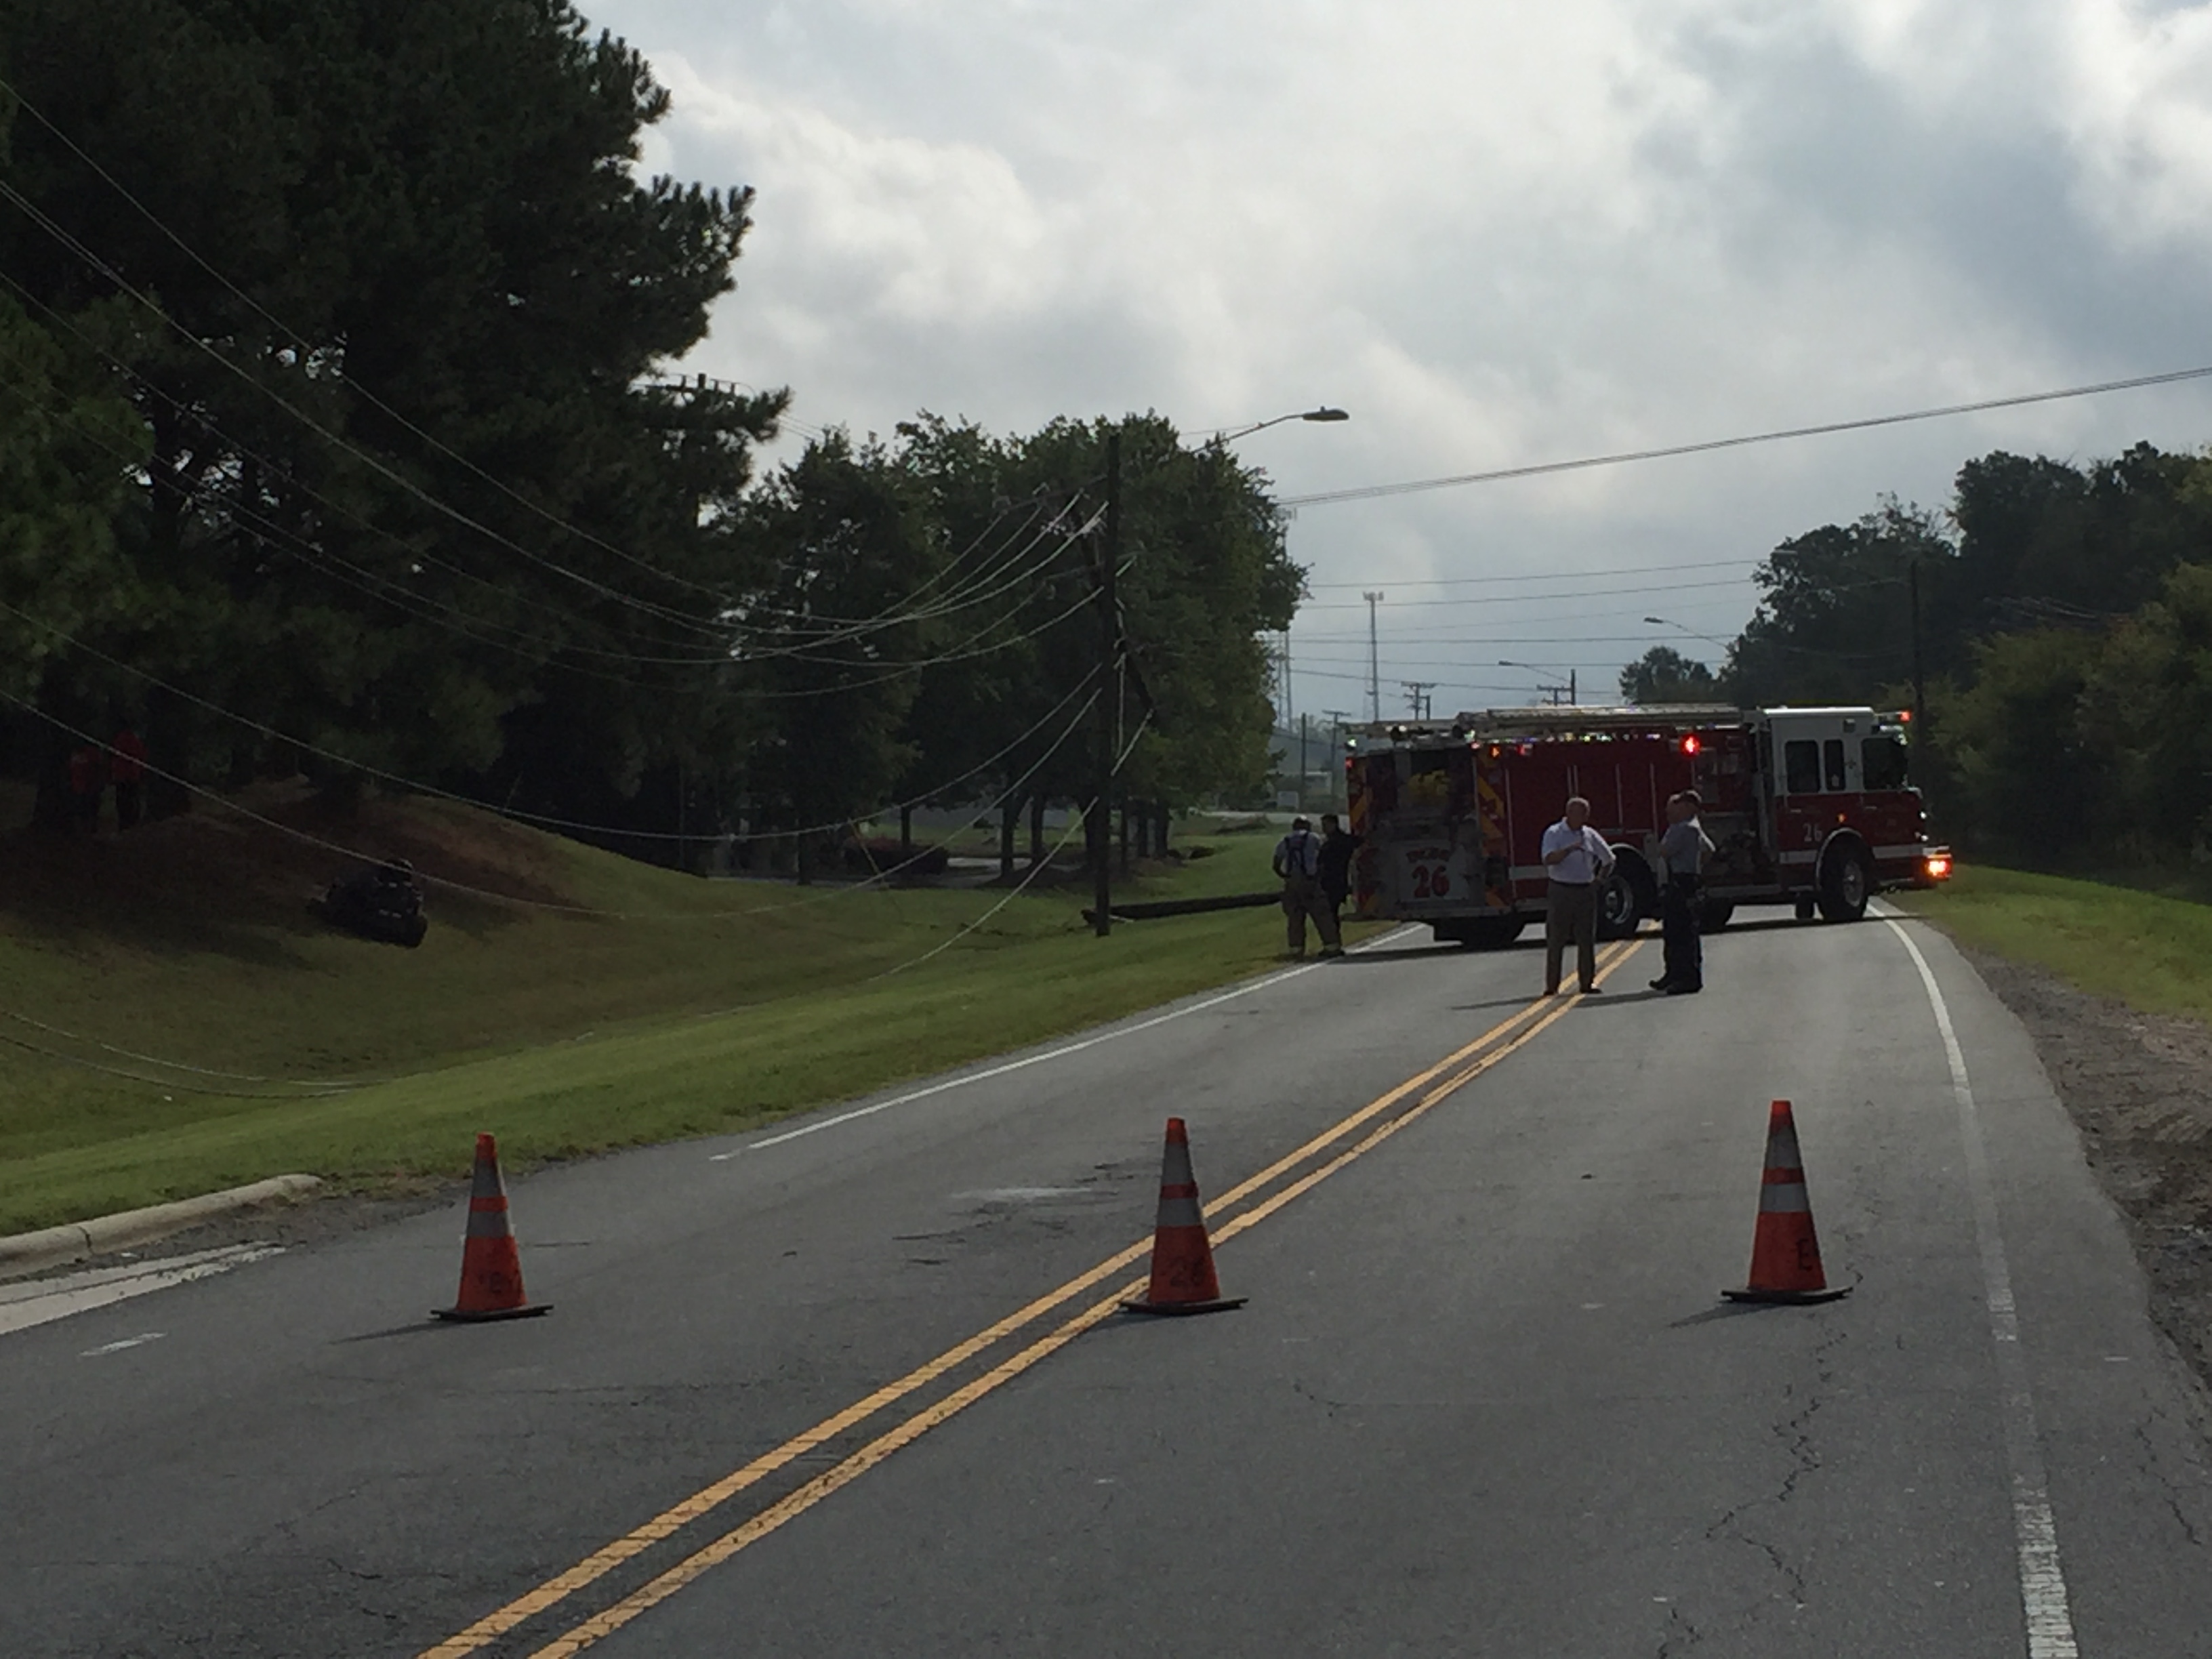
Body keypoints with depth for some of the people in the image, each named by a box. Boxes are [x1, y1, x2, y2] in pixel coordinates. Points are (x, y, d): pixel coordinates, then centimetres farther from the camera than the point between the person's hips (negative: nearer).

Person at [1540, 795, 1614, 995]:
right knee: (1556, 941, -3)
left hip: (1585, 891, 4)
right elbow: (1549, 859, -19)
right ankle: (1552, 985, 0)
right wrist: (1570, 849, -30)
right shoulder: (1554, 834, -3)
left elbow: (1609, 859, 22)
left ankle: (1588, 982, 9)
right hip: (1561, 892, -4)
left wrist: (1600, 880, 12)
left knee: (1586, 940, 3)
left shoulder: (1590, 835, 10)